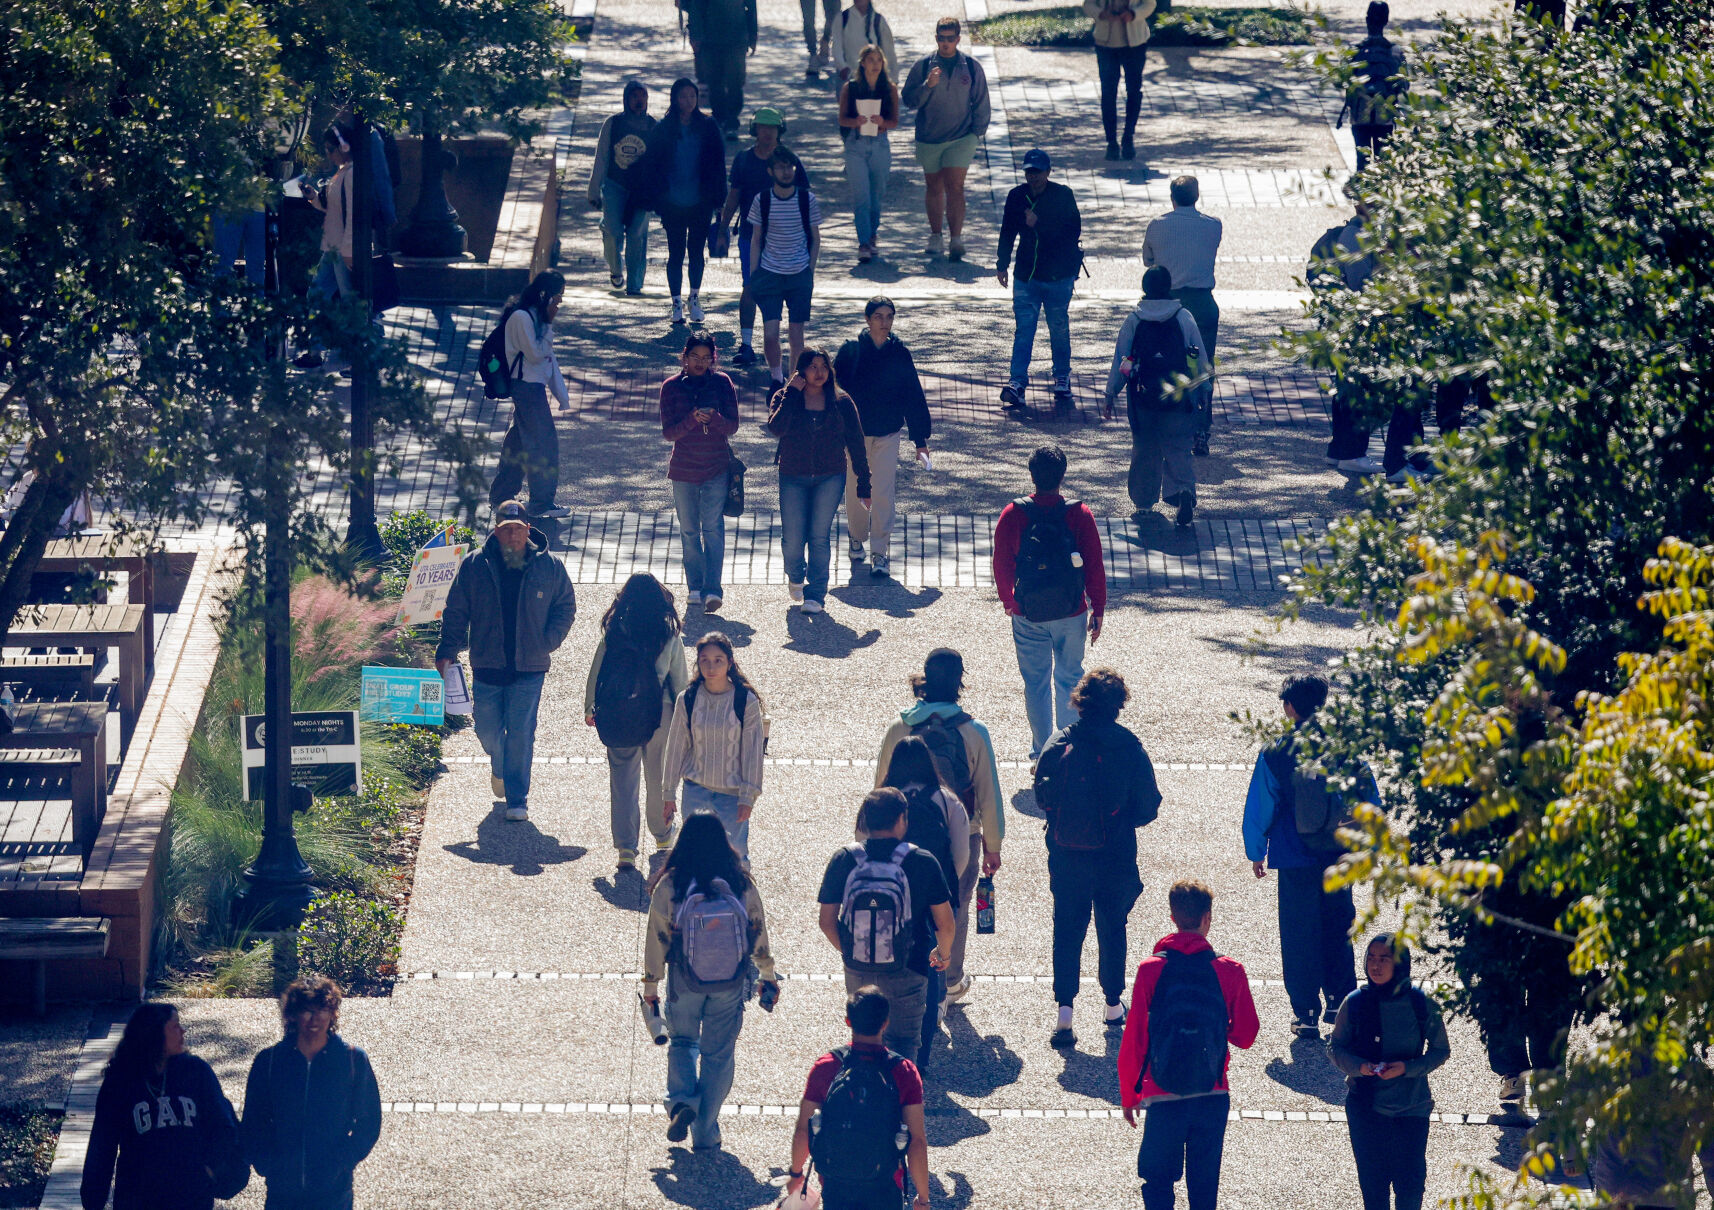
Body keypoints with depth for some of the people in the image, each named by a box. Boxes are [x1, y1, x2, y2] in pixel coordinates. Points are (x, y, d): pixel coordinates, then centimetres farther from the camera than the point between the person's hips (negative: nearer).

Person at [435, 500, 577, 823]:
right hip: (487, 666, 1)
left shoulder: (549, 567, -1)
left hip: (529, 668, -1)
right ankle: (500, 769, 42)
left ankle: (517, 800, 4)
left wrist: (547, 642, -2)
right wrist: (448, 651, -2)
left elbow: (566, 607, 10)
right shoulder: (474, 566, -2)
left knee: (521, 733, -6)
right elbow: (456, 612, 5)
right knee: (487, 731, 9)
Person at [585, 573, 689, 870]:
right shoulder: (669, 639, -7)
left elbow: (594, 674, 0)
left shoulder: (611, 634, -7)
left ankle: (626, 848, -2)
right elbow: (680, 682, -1)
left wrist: (589, 709, 15)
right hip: (658, 715, 0)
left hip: (618, 718, 0)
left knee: (622, 780, 6)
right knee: (658, 778, 19)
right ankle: (662, 834, 38)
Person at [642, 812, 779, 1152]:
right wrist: (769, 977, 19)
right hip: (730, 985, 1)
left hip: (685, 983, -1)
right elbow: (759, 934, 4)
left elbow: (656, 939, -4)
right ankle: (705, 1134, 16)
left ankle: (681, 1102, -2)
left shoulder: (669, 886, -12)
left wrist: (650, 986, 9)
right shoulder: (741, 885, -7)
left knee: (682, 1042, 22)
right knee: (718, 1053, 13)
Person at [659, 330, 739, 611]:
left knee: (713, 528, -12)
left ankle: (712, 588, -18)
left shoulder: (722, 383, 2)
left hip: (717, 468, -1)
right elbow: (668, 432, -4)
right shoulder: (672, 387, 1)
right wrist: (693, 420, -22)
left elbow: (732, 426, 0)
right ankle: (695, 586, 20)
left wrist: (713, 419, -21)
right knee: (689, 530, 8)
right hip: (684, 470, 1)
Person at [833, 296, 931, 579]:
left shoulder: (899, 354, -2)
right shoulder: (851, 350, -7)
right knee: (855, 492, 10)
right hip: (854, 432, 0)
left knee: (883, 493, -7)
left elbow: (914, 397, 3)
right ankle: (857, 539, 34)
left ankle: (880, 553, 1)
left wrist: (921, 439, 4)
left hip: (888, 433, 0)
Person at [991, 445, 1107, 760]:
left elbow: (1001, 565, 0)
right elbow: (1095, 567, -6)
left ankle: (1041, 752, 15)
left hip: (1028, 614, 0)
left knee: (1035, 682, 11)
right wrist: (1098, 610, 6)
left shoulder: (1012, 515, -11)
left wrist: (1007, 600, 18)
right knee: (1069, 679, 16)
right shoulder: (1080, 515, -11)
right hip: (1071, 614, 0)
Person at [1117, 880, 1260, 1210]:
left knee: (1157, 1183, 10)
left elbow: (1134, 1040, -5)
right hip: (1213, 1095, 1)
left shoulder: (1150, 970, -7)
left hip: (1163, 1097, -1)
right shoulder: (1230, 972, -6)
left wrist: (1128, 1095, 7)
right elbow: (1245, 1037, 2)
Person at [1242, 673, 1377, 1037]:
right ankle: (1341, 1002, 25)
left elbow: (1259, 808, -3)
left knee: (1300, 937, 7)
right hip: (1340, 854, 3)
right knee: (1338, 928, 20)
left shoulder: (1277, 753, -10)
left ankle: (1307, 1014, 6)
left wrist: (1256, 853, 10)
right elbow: (1370, 799, 4)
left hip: (1296, 861, -3)